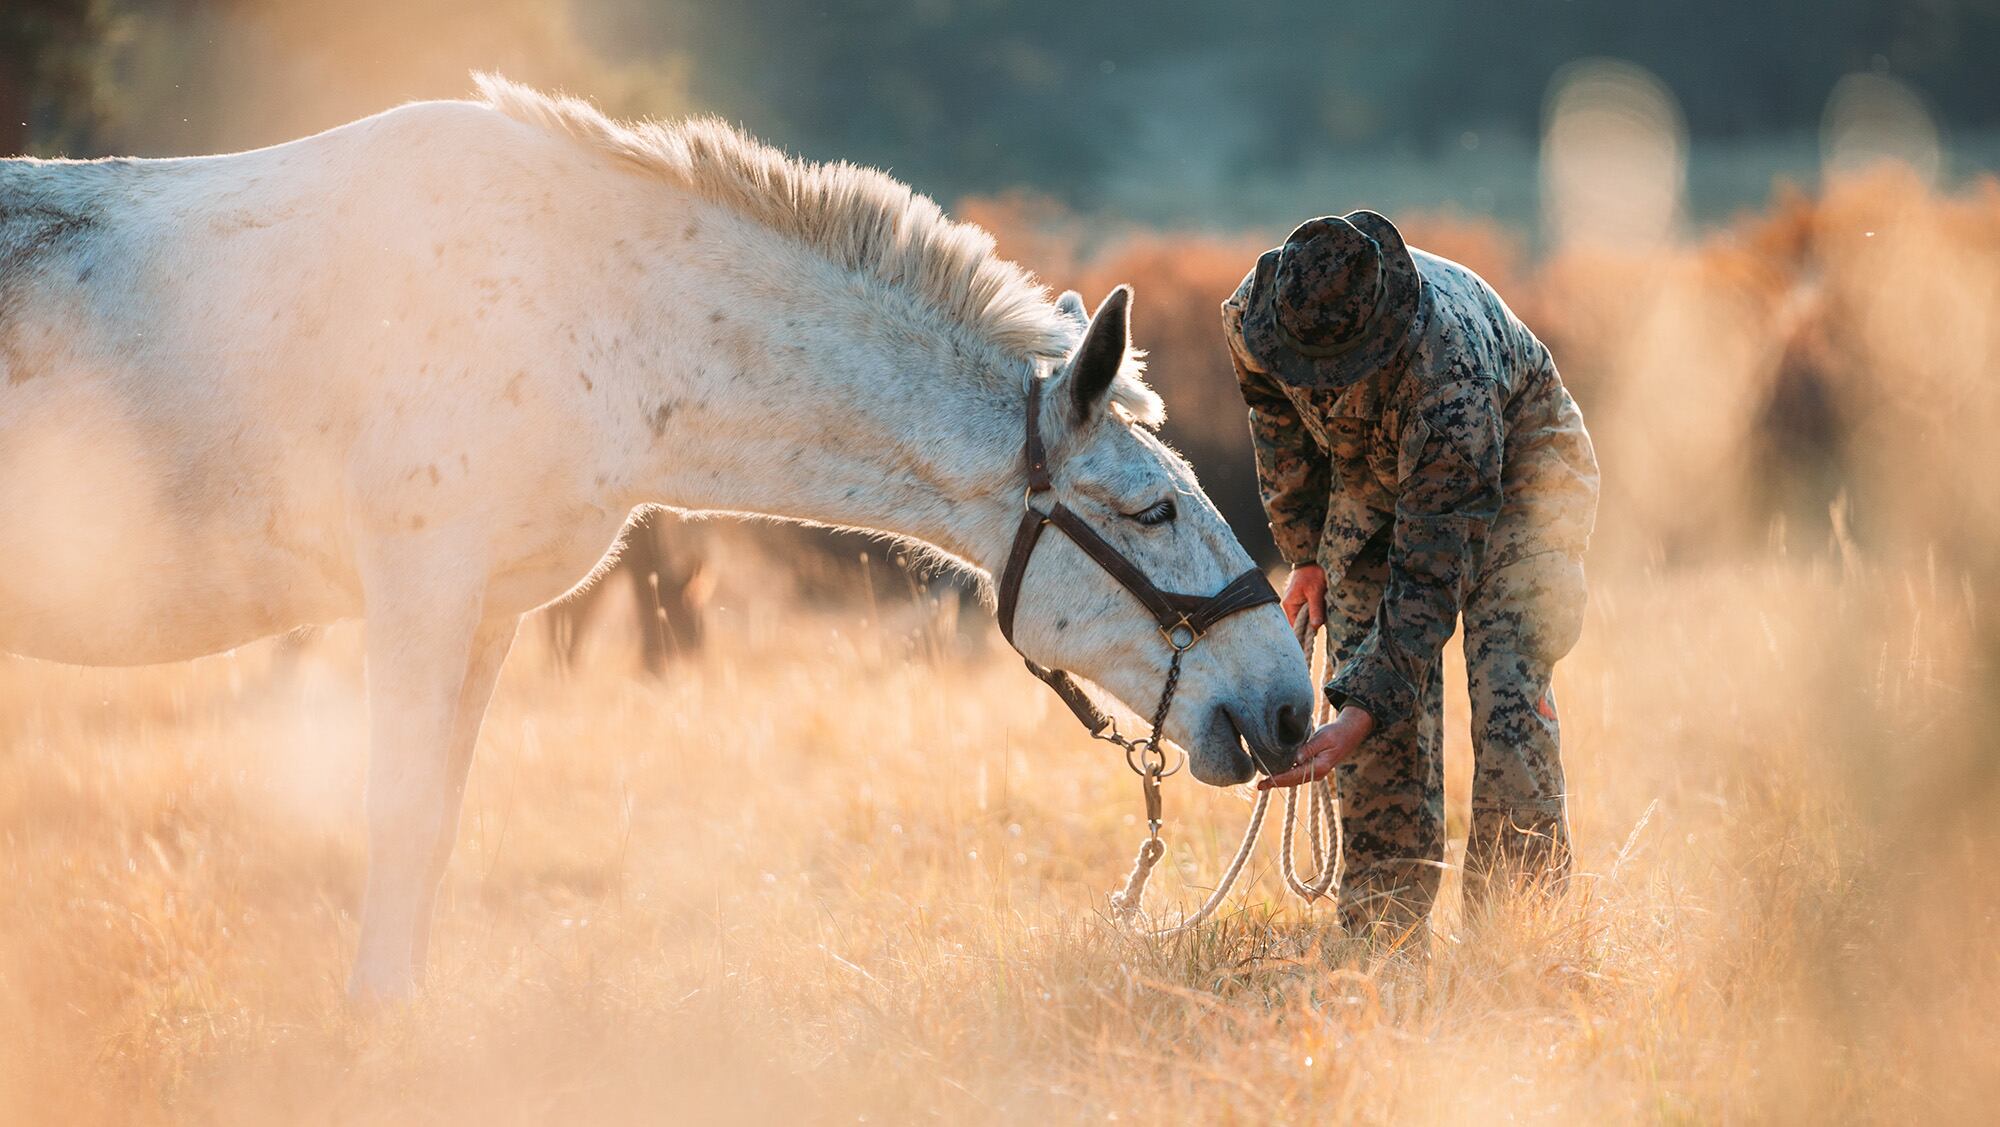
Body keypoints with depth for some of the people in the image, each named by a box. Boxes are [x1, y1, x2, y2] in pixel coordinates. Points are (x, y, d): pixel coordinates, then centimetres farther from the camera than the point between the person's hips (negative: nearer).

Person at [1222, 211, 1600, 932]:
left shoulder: (1449, 378, -44)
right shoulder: (1253, 317, -28)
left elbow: (1430, 575, -41)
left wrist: (1363, 715, -46)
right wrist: (1306, 550, 4)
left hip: (1517, 462, -5)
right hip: (1373, 471, 5)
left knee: (1506, 683, -20)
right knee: (1363, 673, -6)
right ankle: (1380, 920, -1)